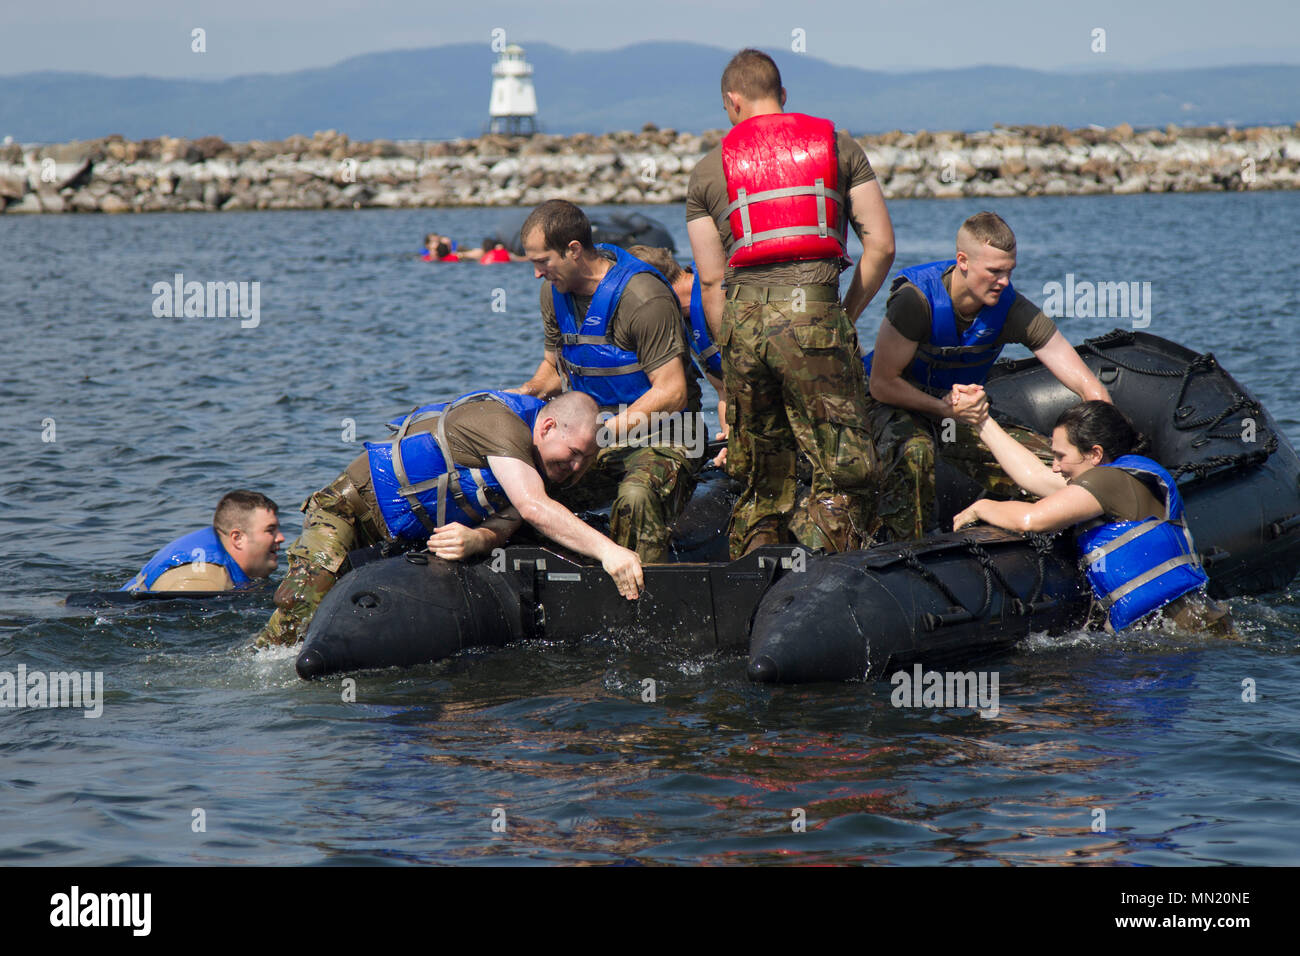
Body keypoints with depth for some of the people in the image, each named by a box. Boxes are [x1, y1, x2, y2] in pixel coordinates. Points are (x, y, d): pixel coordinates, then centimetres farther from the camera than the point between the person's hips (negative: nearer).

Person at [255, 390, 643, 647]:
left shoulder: (535, 468, 3)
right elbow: (534, 508, -34)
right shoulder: (499, 420, -24)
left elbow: (499, 529, -10)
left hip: (406, 541, 9)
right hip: (349, 510, -9)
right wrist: (606, 549, -41)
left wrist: (475, 540, -35)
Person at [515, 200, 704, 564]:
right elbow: (554, 365, 21)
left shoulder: (642, 298, -20)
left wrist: (600, 433, -24)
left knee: (636, 497, -38)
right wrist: (527, 394, -2)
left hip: (660, 438, -7)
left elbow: (671, 393, -21)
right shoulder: (555, 291, 4)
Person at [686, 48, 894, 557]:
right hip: (813, 308, -3)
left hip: (744, 313, 3)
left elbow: (711, 280, 13)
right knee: (844, 467, -3)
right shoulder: (839, 146, 14)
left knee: (758, 479, 14)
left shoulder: (707, 170, 16)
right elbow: (881, 244, 6)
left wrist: (729, 357, 19)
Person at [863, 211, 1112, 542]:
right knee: (914, 452, -39)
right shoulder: (917, 299, -28)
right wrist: (946, 409, -32)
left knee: (1049, 465, -10)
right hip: (897, 405, -5)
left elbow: (1089, 388, -17)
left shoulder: (1013, 310, -17)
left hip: (961, 407, 5)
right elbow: (882, 384, -20)